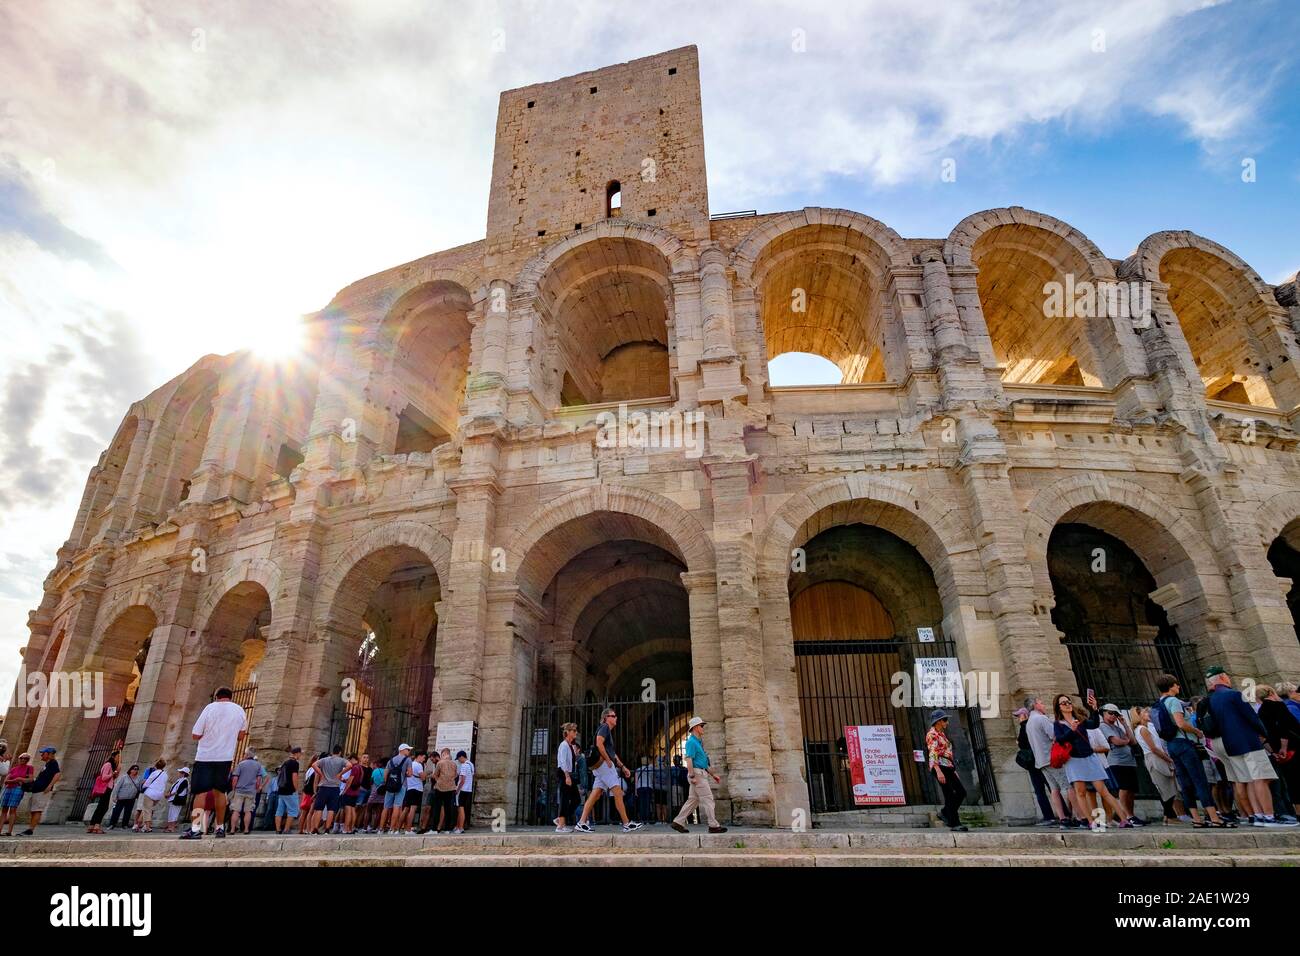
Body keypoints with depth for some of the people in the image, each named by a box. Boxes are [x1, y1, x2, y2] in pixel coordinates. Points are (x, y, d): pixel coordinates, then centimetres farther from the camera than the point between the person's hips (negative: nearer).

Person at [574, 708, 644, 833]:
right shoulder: (604, 727, -4)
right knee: (618, 793, -8)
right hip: (603, 763, -10)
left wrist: (622, 767, 24)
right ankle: (627, 824, -7)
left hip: (603, 766, 10)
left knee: (595, 795, 5)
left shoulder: (609, 731, 26)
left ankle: (582, 823, 2)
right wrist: (608, 760, -17)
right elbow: (599, 743, -21)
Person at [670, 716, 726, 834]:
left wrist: (713, 774, 22)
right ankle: (713, 826, -1)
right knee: (707, 799, -6)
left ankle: (678, 822, 11)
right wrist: (692, 776, -24)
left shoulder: (698, 742, 20)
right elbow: (689, 759, -18)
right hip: (697, 773, -10)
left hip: (701, 774, 10)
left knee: (693, 800, 9)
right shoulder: (691, 742, -10)